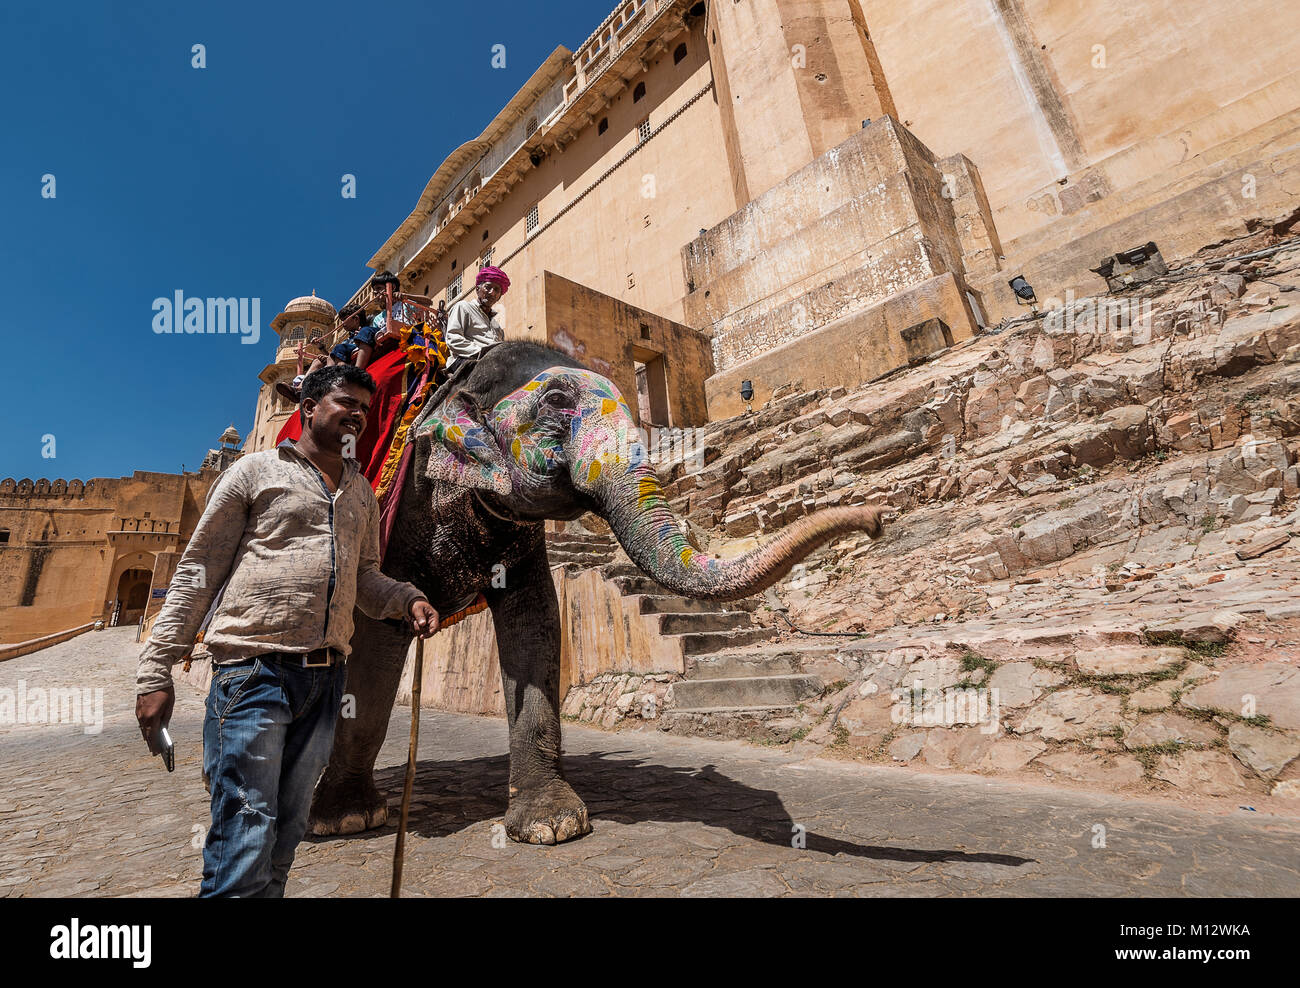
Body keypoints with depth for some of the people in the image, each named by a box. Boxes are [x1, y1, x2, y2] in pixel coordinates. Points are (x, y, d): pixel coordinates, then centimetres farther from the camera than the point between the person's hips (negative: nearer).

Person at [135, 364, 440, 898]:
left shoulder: (361, 492, 16)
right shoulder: (257, 471, 2)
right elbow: (197, 572, 1)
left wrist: (408, 599, -1)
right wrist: (155, 670, -4)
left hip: (324, 678, 5)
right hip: (254, 672, -5)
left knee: (286, 834, 14)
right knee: (245, 837, -5)